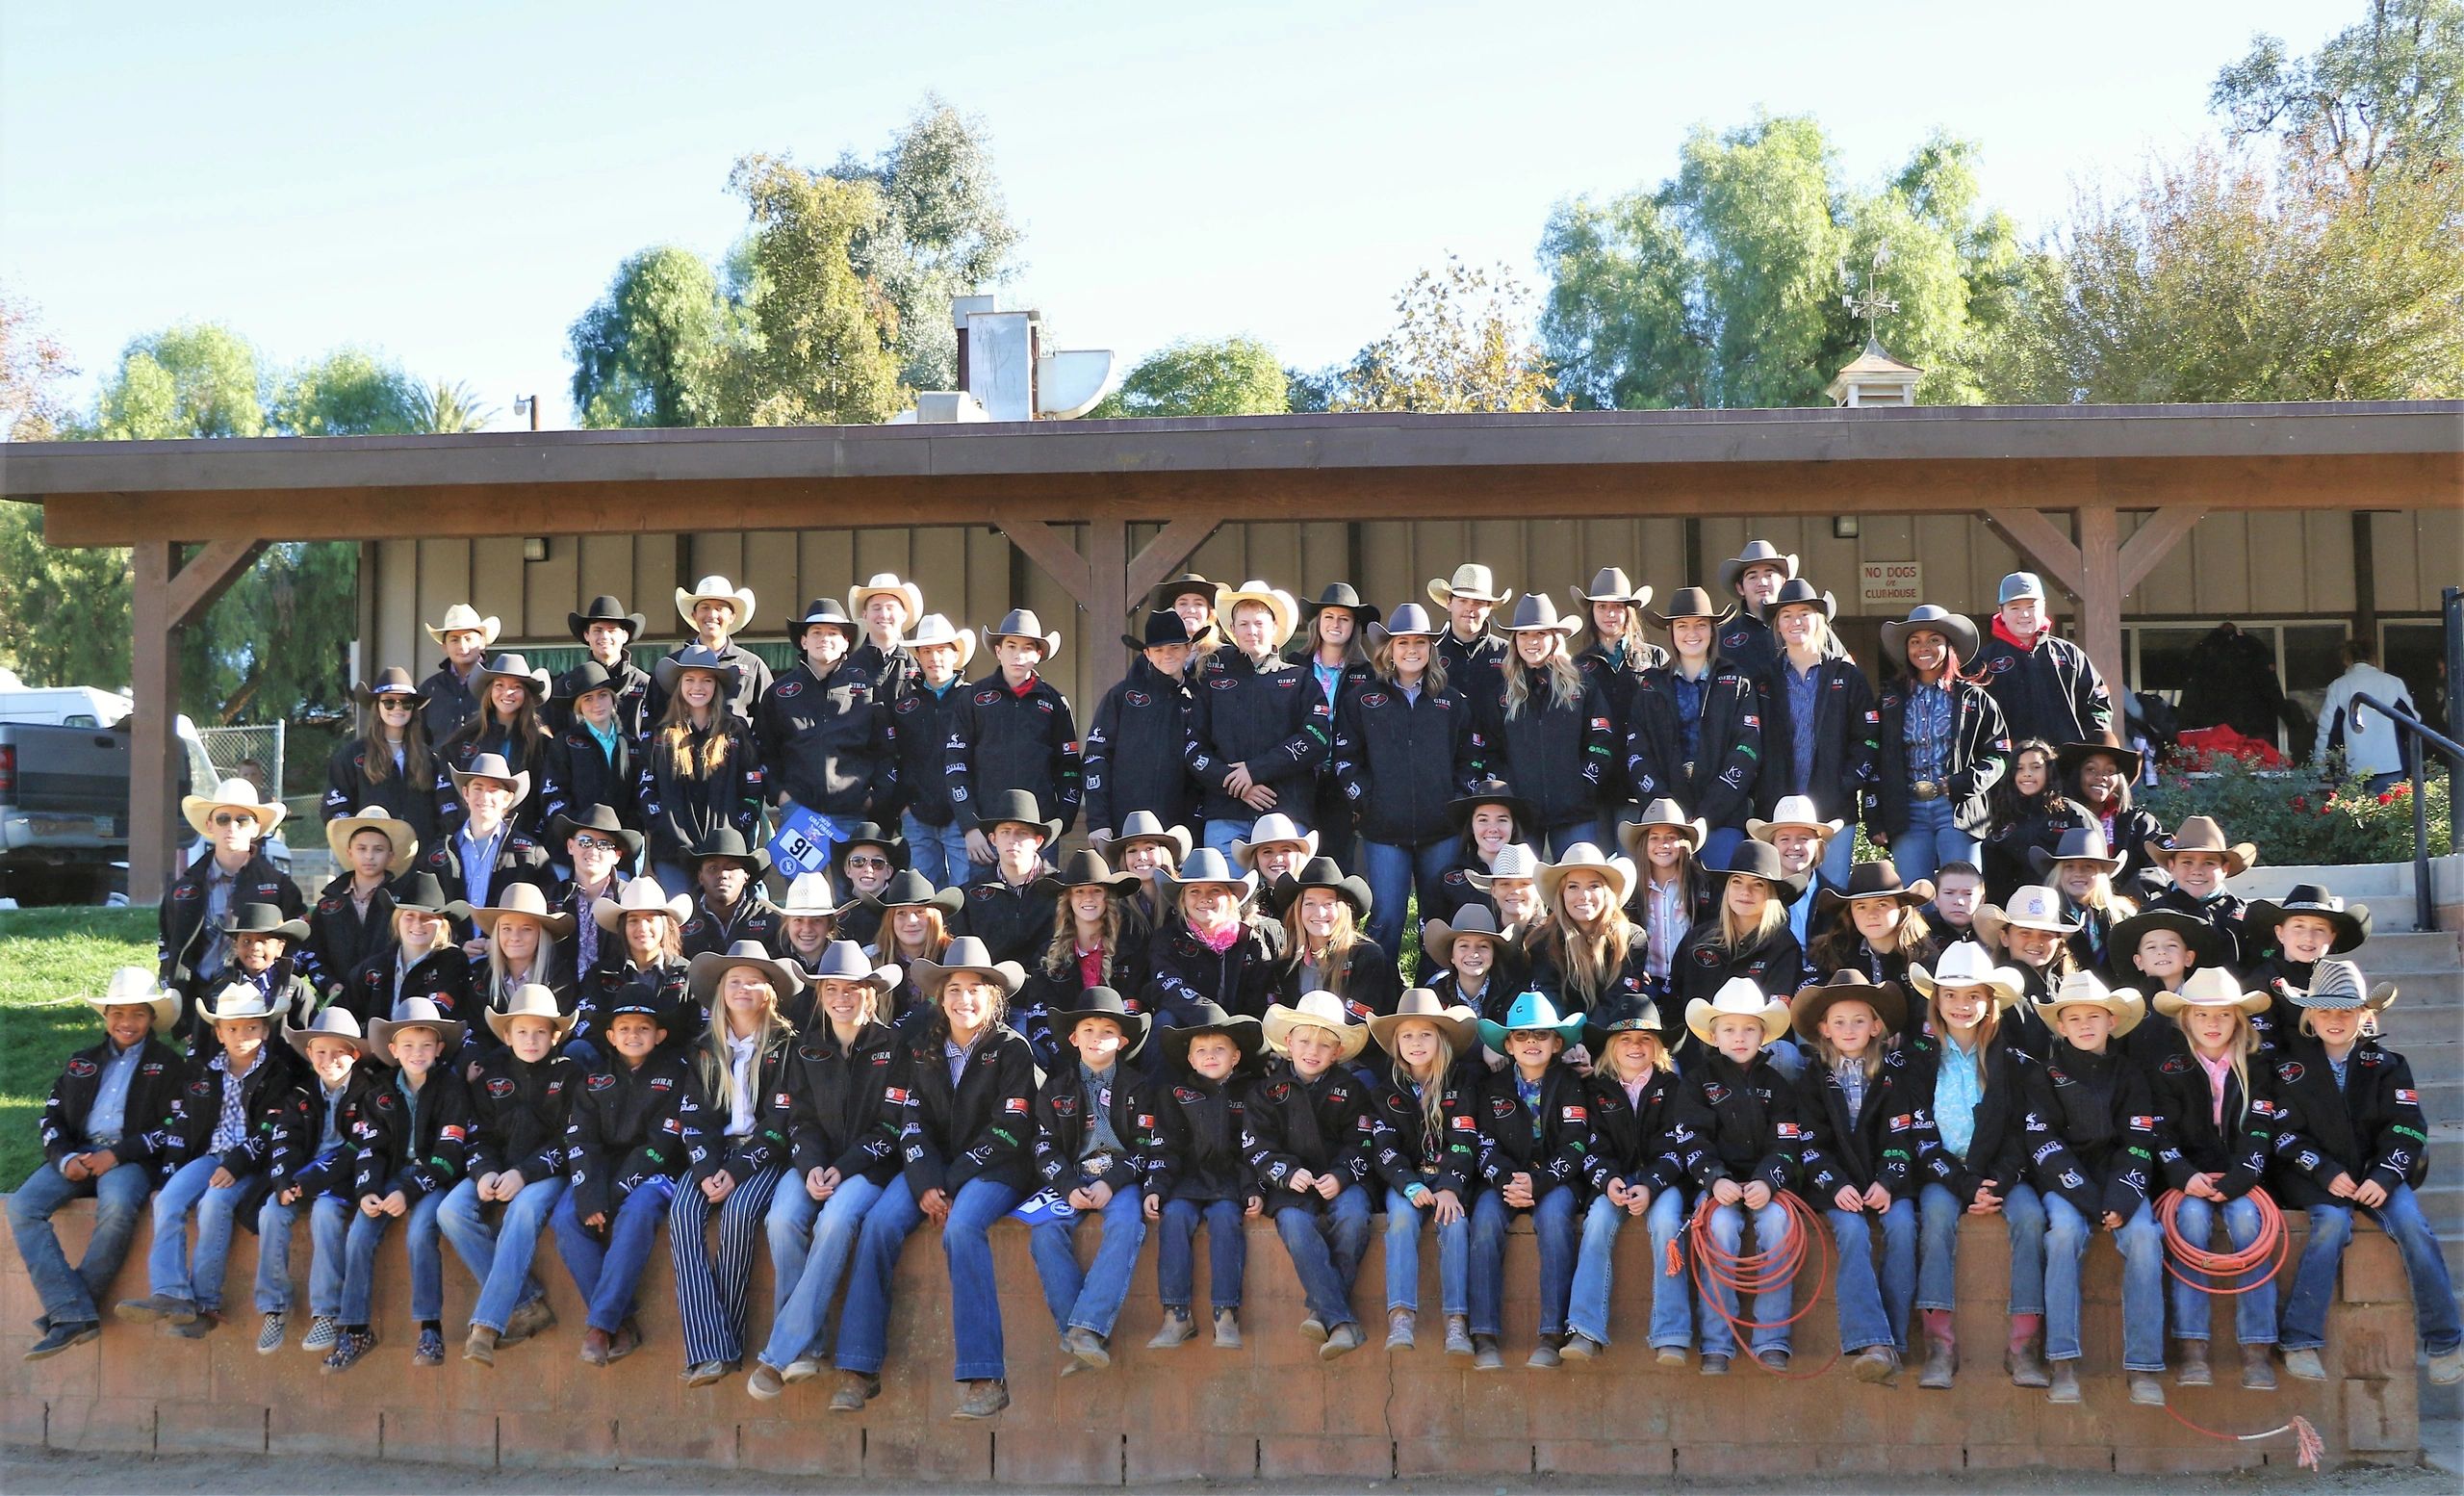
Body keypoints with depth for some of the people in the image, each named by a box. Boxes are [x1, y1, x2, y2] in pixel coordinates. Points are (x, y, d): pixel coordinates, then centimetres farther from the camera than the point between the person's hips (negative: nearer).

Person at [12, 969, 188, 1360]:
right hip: (77, 1155, 5)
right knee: (22, 1206, -24)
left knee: (117, 1207, -37)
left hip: (131, 1158, -4)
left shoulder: (167, 1064, 11)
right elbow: (51, 1116, 17)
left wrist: (118, 1155, -13)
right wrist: (65, 1159, -5)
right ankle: (73, 1314, -32)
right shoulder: (81, 1062, 25)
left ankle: (64, 1312, -25)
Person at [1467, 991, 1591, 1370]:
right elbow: (1486, 1146, 2)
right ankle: (1484, 1335, -30)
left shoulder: (1570, 1084, 4)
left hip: (1555, 1180, -2)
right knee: (1486, 1216, -30)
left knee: (1553, 1214, -34)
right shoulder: (1491, 1087, 10)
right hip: (1503, 1180, 2)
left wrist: (1537, 1182, -23)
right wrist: (1506, 1181, -20)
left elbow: (1574, 1145, -6)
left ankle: (1552, 1335, -32)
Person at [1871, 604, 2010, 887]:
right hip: (1907, 815, 2)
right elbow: (1876, 764, 12)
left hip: (1958, 811, -2)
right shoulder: (1891, 700, 15)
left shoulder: (1974, 698, 9)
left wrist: (1965, 783, -13)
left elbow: (1999, 755, 4)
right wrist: (1875, 822, 4)